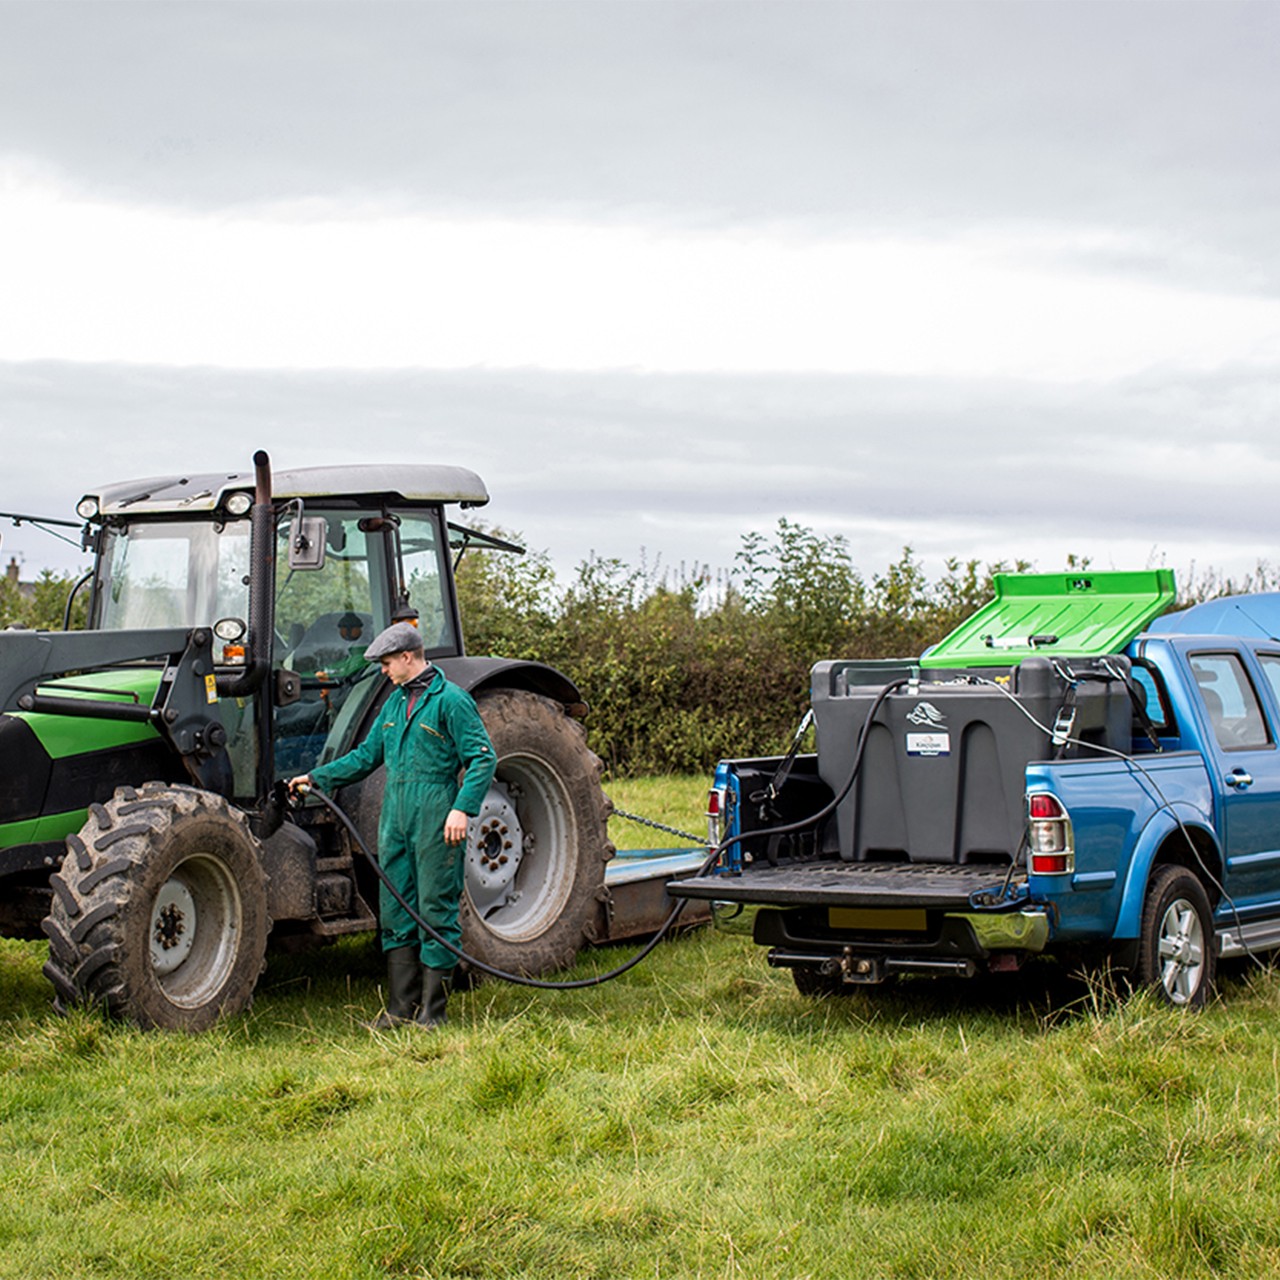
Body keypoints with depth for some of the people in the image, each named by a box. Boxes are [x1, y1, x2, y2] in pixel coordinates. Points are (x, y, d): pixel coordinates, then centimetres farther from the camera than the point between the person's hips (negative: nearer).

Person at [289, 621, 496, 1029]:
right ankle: (401, 1005, 13)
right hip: (395, 815, 8)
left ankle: (431, 1010, 1)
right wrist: (317, 777, 18)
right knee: (395, 910, 7)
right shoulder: (395, 703, 17)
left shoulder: (450, 700, -6)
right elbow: (367, 755, 25)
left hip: (435, 817, -8)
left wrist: (463, 809, -19)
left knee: (435, 910, -4)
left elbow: (482, 758, -10)